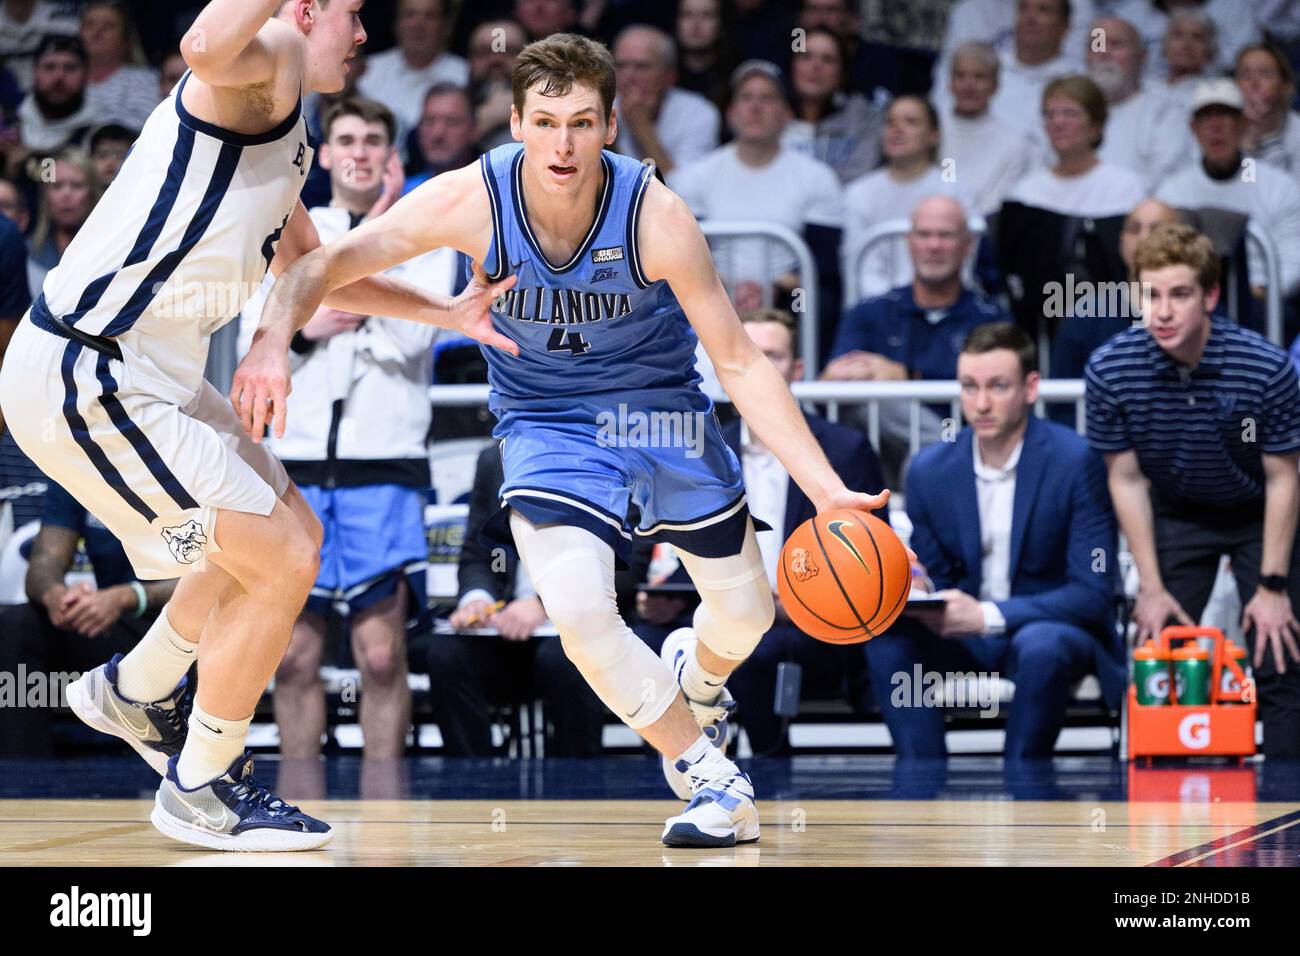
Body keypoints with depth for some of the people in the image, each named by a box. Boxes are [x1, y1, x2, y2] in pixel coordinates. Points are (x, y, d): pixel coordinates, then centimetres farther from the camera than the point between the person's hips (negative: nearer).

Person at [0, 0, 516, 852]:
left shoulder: (287, 133, 18)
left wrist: (448, 314, 30)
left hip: (148, 375, 11)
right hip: (86, 384, -11)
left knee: (291, 533, 22)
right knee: (283, 564, -7)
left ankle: (134, 691, 39)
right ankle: (200, 789, 10)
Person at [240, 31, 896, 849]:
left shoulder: (656, 216, -26)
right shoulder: (472, 201, -25)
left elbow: (740, 362, -19)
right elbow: (324, 265, -22)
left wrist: (828, 490, -26)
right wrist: (274, 341, -43)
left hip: (662, 409, 1)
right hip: (548, 421, -1)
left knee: (745, 616, 11)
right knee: (580, 612, -24)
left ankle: (696, 677, 51)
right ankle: (708, 776, -1)